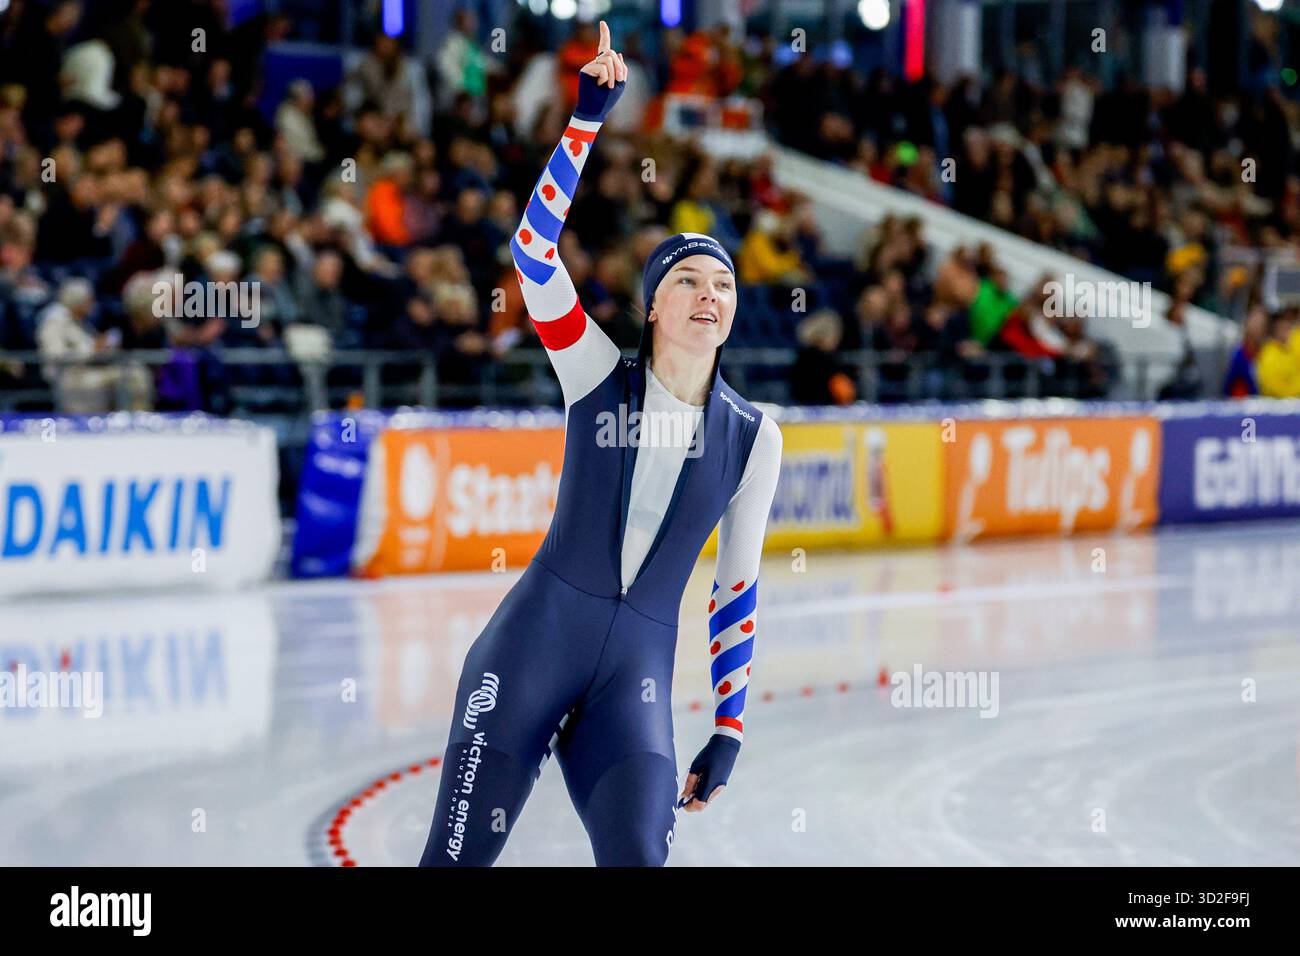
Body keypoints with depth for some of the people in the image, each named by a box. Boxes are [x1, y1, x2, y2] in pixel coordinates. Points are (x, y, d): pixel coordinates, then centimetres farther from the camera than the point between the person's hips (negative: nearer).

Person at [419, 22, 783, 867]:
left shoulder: (754, 437, 7)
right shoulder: (597, 374, 3)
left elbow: (739, 587, 11)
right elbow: (534, 247, -10)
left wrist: (730, 733, 9)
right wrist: (589, 118, -17)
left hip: (636, 677, 2)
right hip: (533, 641, -2)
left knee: (638, 857, -17)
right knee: (458, 858, -5)